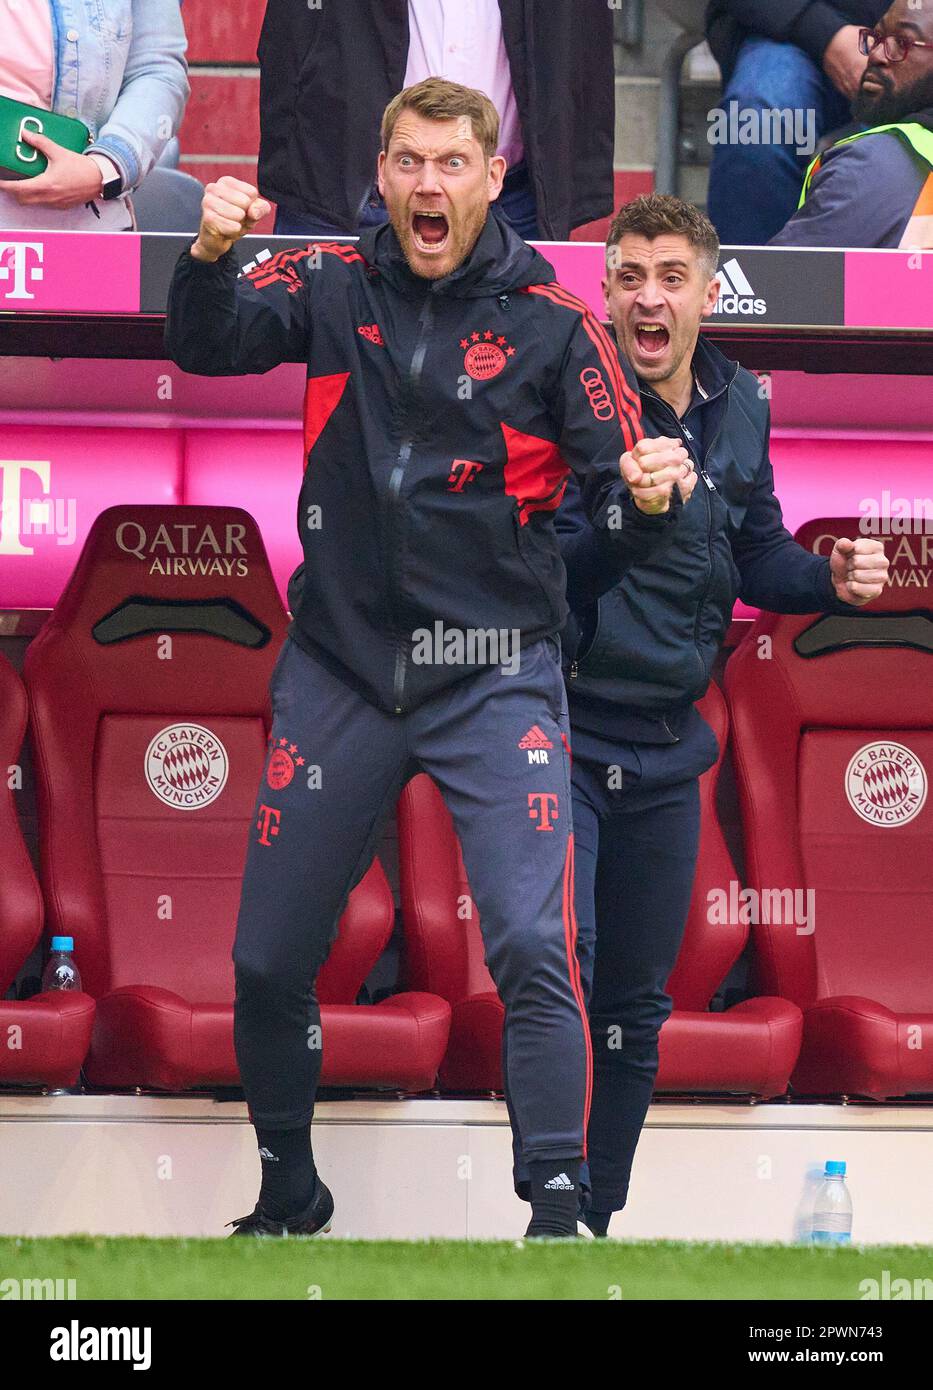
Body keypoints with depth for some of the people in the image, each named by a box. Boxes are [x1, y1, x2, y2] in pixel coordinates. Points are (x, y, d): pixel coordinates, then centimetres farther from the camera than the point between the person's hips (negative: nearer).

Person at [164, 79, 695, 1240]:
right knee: (269, 959, 8)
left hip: (495, 677, -3)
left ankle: (558, 1208, -9)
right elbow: (205, 347, -10)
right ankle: (289, 1196, 29)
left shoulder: (551, 326, -5)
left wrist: (650, 498, -28)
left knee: (532, 947, -16)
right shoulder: (333, 289, 3)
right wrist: (211, 256, -30)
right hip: (340, 669, 3)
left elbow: (617, 518, -5)